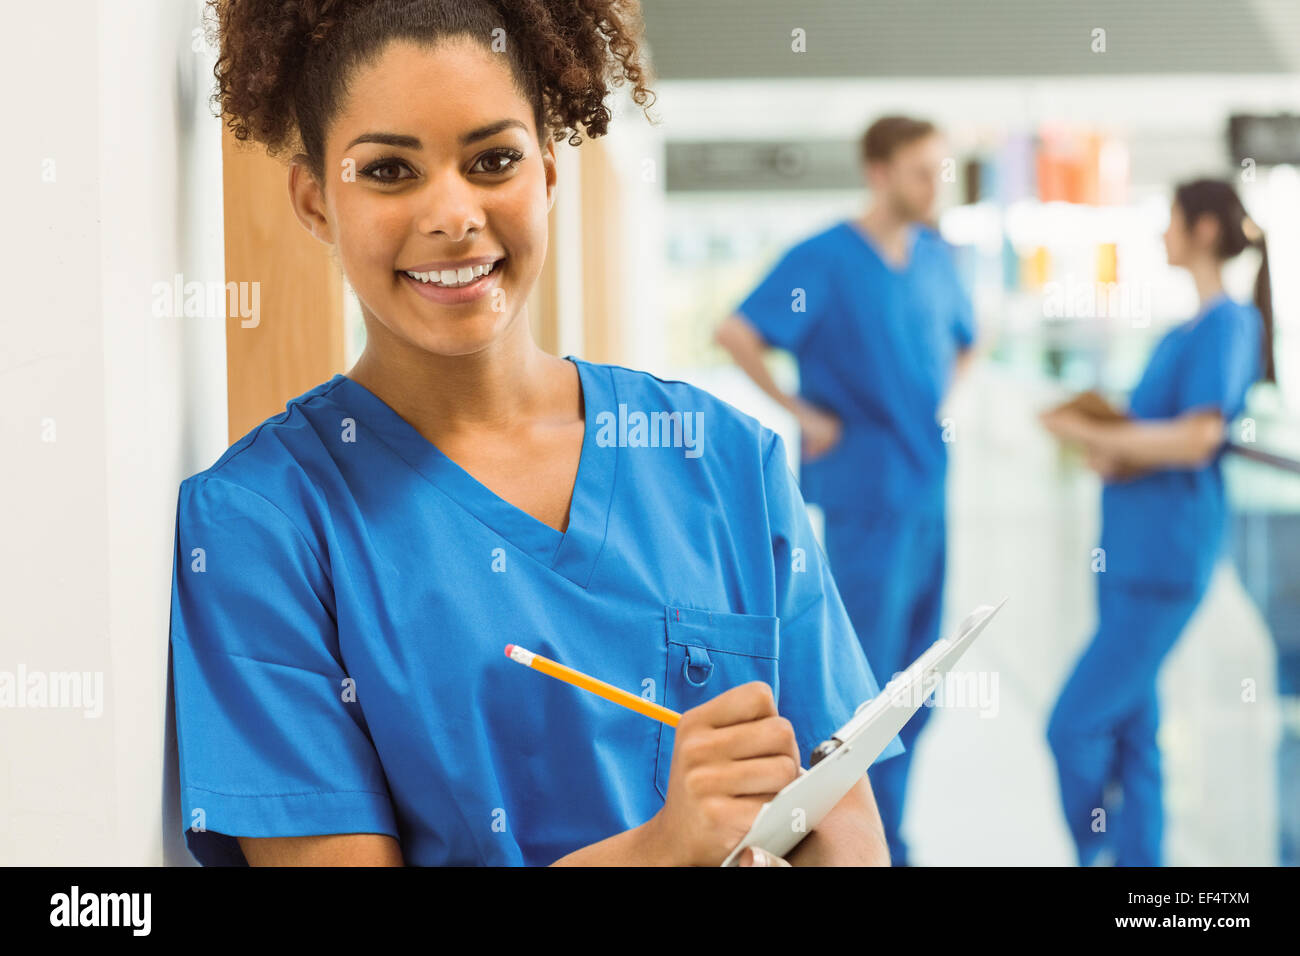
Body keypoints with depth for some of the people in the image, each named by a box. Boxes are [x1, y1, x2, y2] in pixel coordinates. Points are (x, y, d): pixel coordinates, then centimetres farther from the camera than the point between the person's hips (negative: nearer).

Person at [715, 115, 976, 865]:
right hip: (866, 490, -7)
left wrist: (939, 401, 13)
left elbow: (962, 341, 29)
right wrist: (803, 412, -15)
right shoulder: (825, 258, -10)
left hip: (928, 489, 7)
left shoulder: (936, 258, 10)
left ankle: (888, 843, 24)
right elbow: (736, 334, -18)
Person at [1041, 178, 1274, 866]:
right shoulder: (1185, 331, 15)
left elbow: (1197, 439, -22)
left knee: (1076, 725, -7)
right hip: (1126, 552, 9)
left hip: (1165, 561, -9)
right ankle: (1138, 857, 19)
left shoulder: (1229, 324, -12)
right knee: (1129, 731, 12)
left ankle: (1095, 852, 7)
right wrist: (1108, 441, -2)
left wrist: (1088, 431, -13)